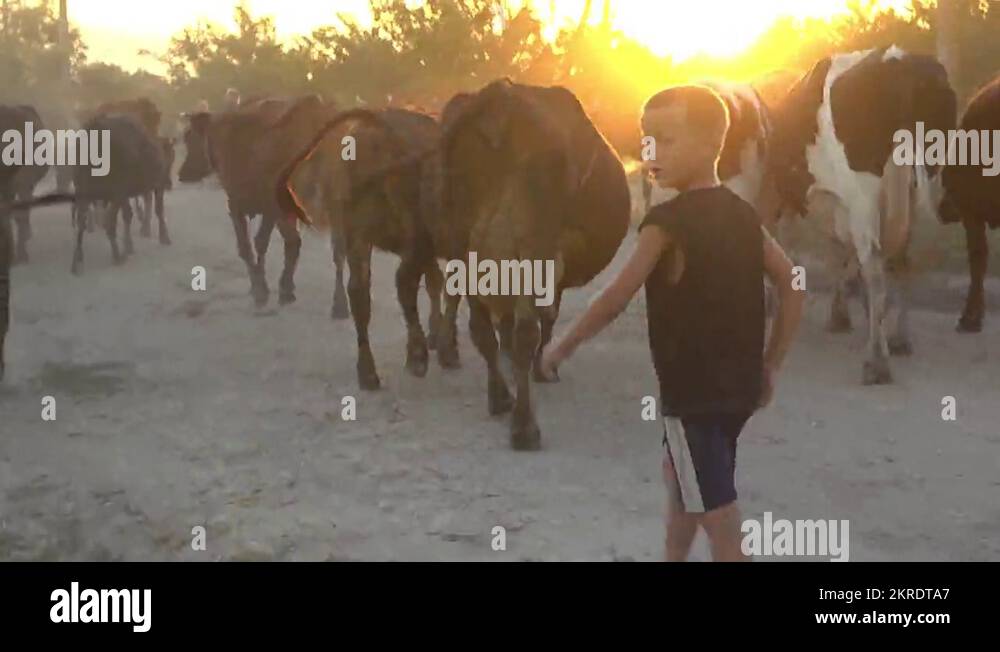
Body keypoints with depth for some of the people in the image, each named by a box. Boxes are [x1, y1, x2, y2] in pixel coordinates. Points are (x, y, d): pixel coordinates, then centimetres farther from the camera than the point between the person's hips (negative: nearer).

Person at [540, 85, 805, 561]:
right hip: (739, 387, 8)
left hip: (692, 394, -8)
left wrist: (563, 345, 1)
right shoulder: (743, 215, 6)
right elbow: (793, 286, 7)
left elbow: (616, 299, -13)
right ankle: (674, 558, 48)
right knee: (679, 475, 31)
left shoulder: (667, 223, -16)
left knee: (719, 523, -3)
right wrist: (769, 366, 12)